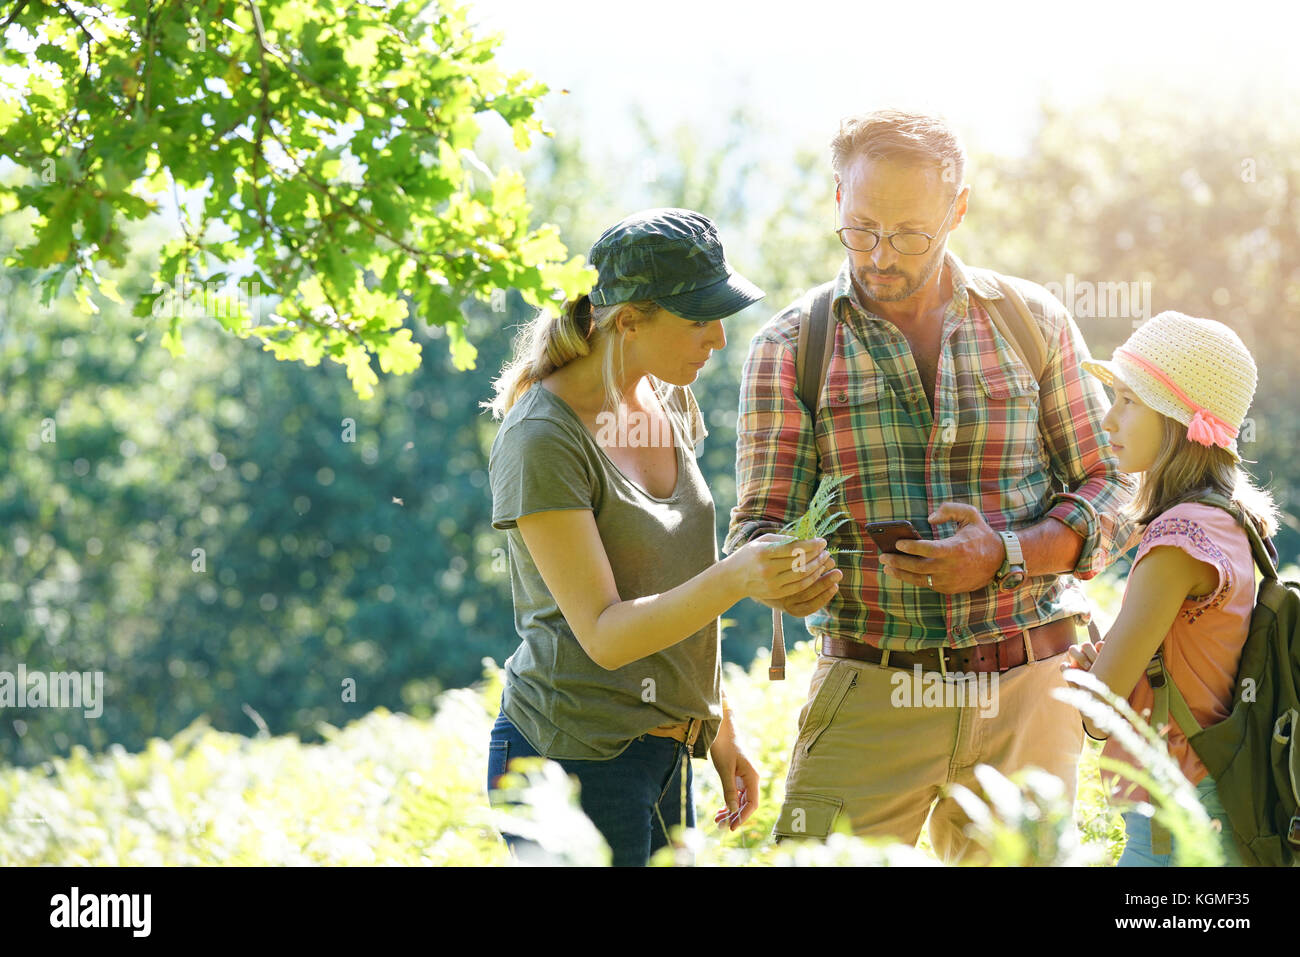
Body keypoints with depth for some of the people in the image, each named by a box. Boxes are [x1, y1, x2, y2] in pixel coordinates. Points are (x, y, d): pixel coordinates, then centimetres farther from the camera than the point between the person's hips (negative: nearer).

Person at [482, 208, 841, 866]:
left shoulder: (667, 404, 8)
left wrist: (719, 733, 20)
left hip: (666, 758, 8)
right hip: (576, 758, -8)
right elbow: (604, 633, -20)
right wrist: (734, 579, -33)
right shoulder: (542, 440, -16)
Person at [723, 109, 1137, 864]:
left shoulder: (1033, 322, 5)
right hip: (870, 693, -1)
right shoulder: (790, 347, 3)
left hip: (1025, 696, 1)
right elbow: (761, 526, 0)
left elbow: (1110, 492, 6)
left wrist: (1005, 555, -13)